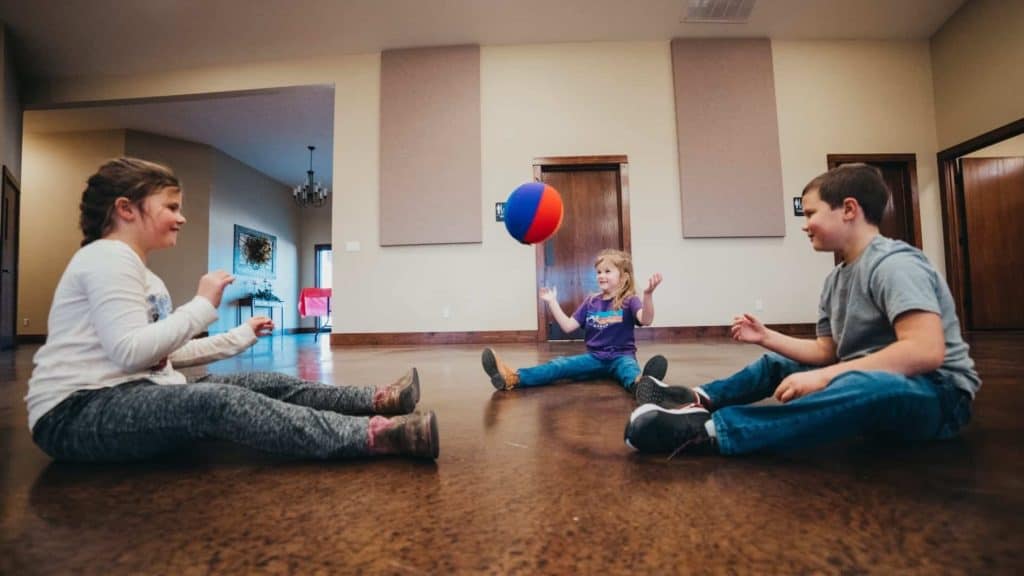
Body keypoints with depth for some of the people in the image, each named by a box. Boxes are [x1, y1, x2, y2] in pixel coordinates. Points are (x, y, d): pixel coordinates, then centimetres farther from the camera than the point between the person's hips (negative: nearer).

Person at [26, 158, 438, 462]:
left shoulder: (142, 275, 17)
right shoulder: (107, 258, -13)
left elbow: (165, 353, 16)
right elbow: (130, 351, -24)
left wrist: (241, 336, 18)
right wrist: (202, 305, -19)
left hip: (127, 398, 10)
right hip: (76, 413, -10)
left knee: (260, 383, -4)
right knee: (217, 400, -33)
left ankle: (377, 400, -9)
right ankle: (375, 435, -43)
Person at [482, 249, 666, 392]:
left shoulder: (629, 301, -2)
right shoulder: (591, 302, 10)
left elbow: (646, 320, -22)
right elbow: (568, 326, 7)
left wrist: (648, 294, -39)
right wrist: (552, 302, 3)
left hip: (621, 356, -2)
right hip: (594, 357, 3)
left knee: (628, 367, -38)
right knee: (560, 364, -21)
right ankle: (513, 378, -42)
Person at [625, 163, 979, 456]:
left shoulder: (894, 263, -18)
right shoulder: (835, 281, 8)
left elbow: (927, 350, -30)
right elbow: (827, 351, 9)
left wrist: (822, 378, -30)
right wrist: (766, 337, 1)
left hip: (935, 395, -9)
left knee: (869, 387, -41)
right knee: (777, 364, 18)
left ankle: (708, 432, -42)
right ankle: (700, 400, 3)